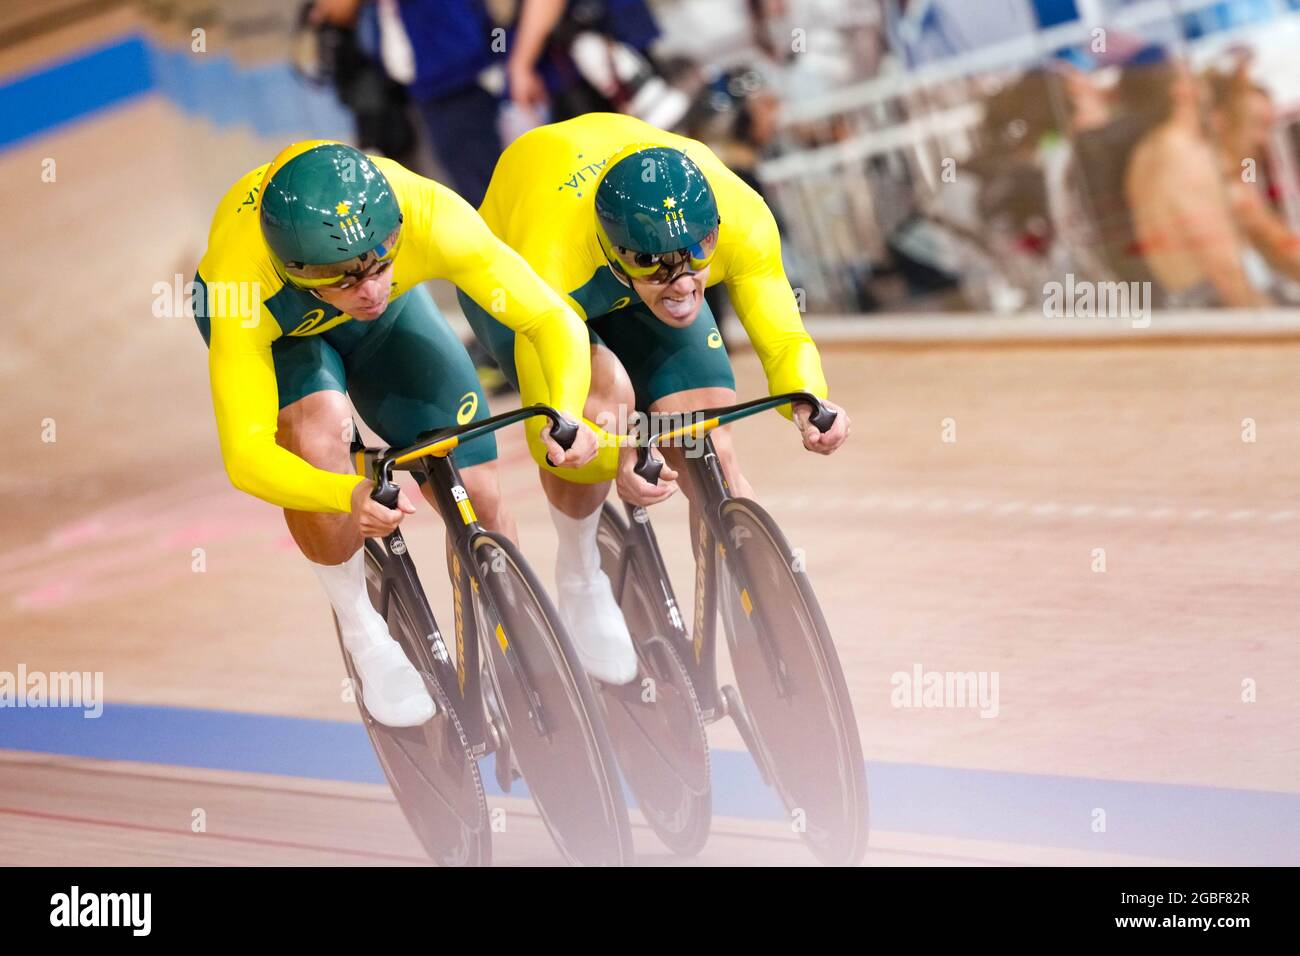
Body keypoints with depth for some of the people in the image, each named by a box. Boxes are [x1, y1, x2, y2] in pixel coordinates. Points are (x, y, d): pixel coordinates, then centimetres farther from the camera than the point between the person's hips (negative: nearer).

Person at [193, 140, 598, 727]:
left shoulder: (429, 214, -41)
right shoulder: (246, 274, -43)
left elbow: (553, 319, -33)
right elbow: (246, 457, -45)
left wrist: (567, 413, -53)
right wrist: (350, 495, -63)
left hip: (390, 319, 2)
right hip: (277, 327, -2)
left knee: (477, 497, -9)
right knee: (317, 426, -33)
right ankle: (366, 641, -10)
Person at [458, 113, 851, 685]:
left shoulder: (742, 219, -37)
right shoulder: (554, 255, -45)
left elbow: (783, 338, -27)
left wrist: (808, 401, -49)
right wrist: (616, 462, -61)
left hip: (631, 294, 3)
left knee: (712, 455, -15)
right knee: (604, 397, -33)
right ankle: (579, 579, -6)